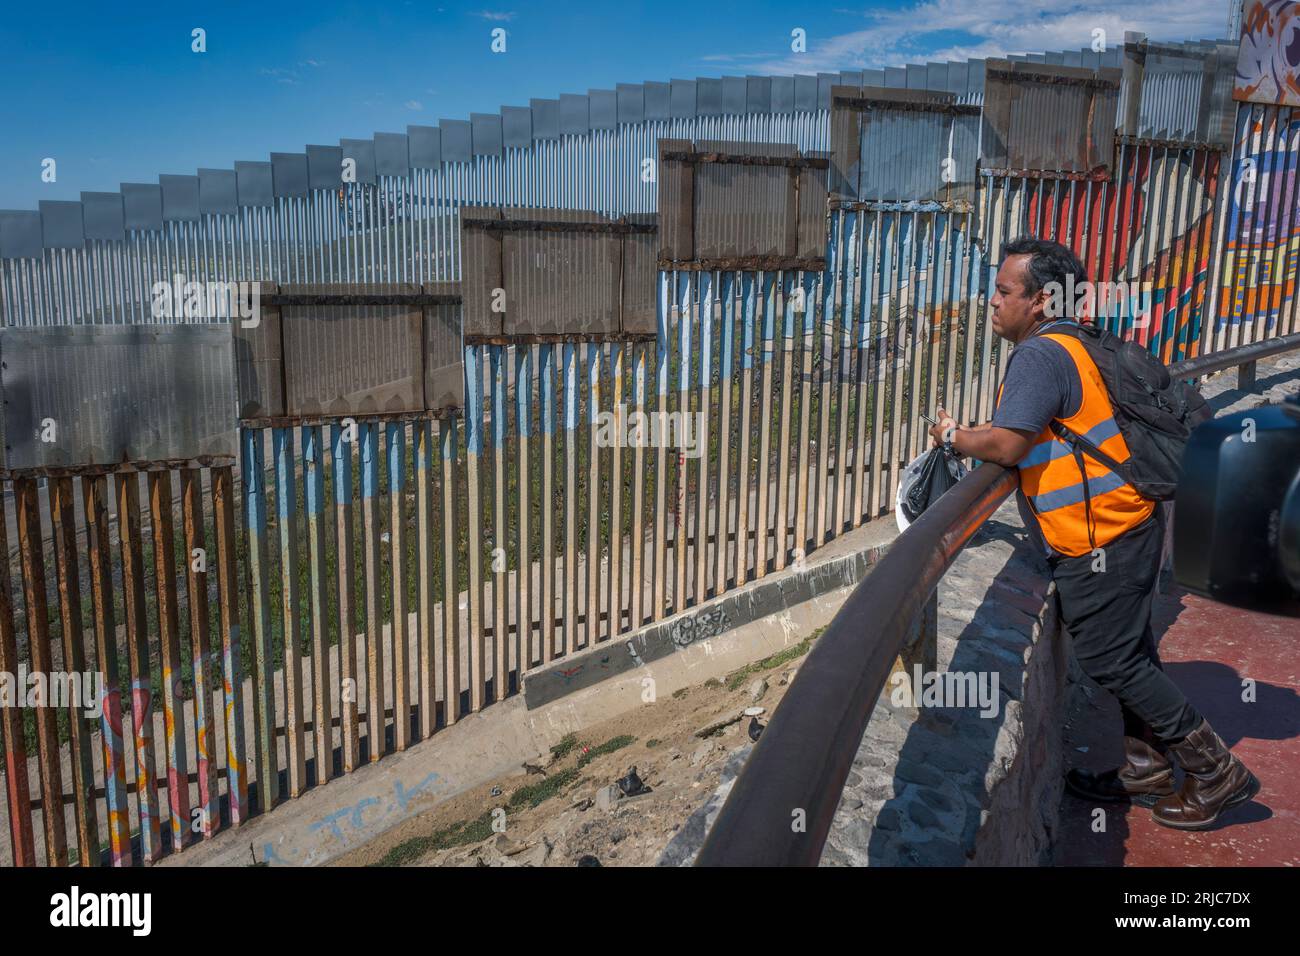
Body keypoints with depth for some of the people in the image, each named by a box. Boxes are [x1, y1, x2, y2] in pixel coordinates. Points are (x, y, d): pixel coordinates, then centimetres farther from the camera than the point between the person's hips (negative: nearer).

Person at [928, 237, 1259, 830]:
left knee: (1112, 661, 1)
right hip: (1125, 525, 10)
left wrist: (954, 437, -9)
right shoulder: (1073, 346, 12)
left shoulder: (1040, 355, -20)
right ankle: (1146, 770, 32)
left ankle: (1216, 773, 14)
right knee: (1130, 656, 18)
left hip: (1099, 539, -10)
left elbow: (1006, 445, -27)